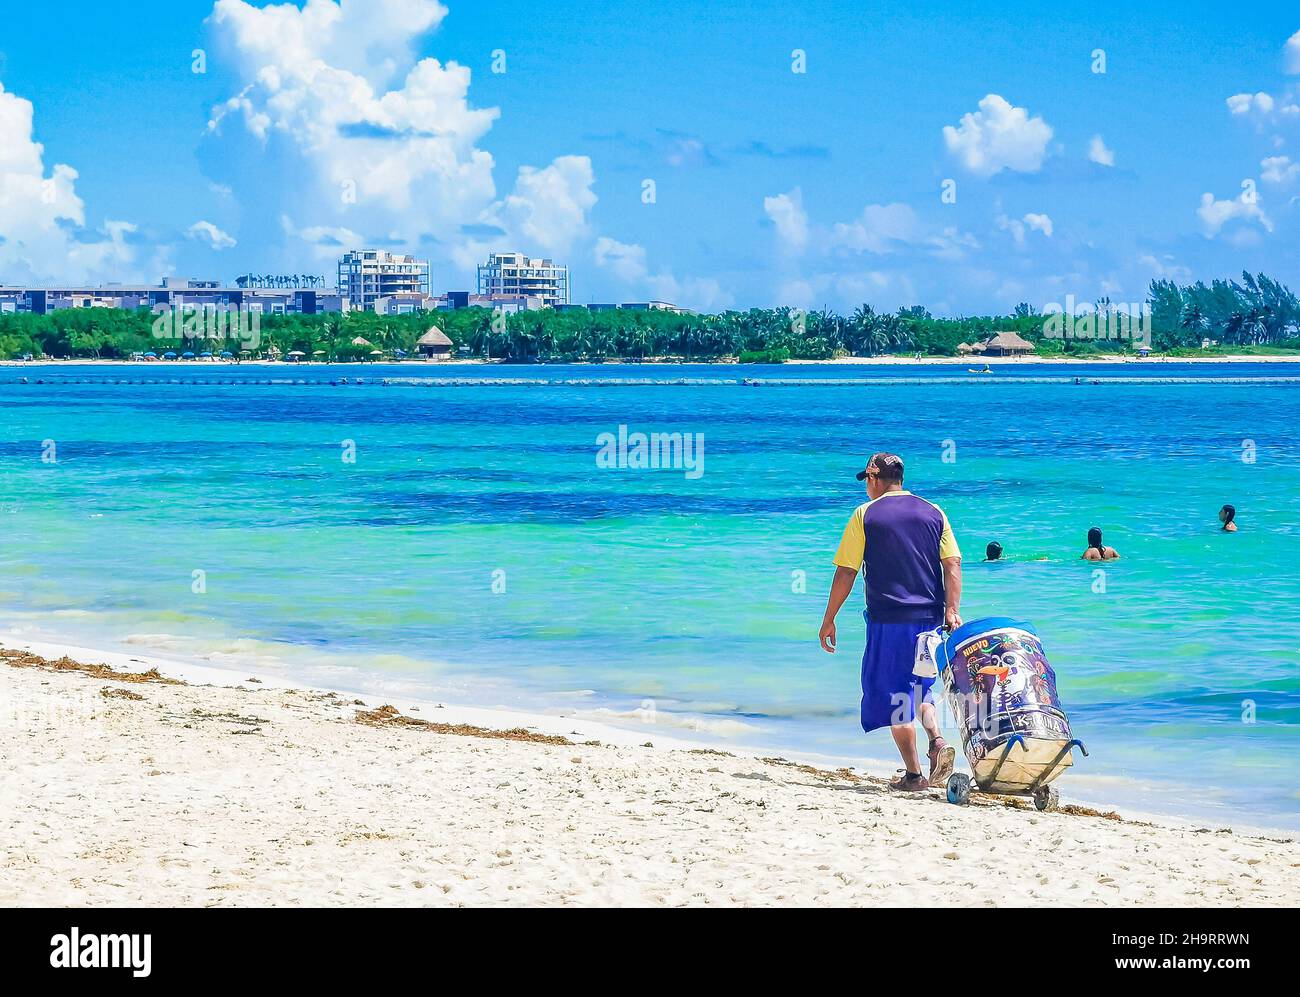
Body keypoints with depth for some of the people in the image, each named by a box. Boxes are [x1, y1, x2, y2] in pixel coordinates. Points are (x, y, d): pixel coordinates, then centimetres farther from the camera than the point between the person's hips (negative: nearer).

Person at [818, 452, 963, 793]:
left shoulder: (865, 515, -1)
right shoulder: (933, 512, 9)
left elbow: (846, 573, -3)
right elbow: (953, 564, 0)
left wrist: (828, 620, 3)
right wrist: (952, 610, -4)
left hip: (889, 619, -4)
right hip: (930, 619, 4)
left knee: (895, 695, 5)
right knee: (919, 687, 20)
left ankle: (913, 774, 3)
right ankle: (937, 739, -6)